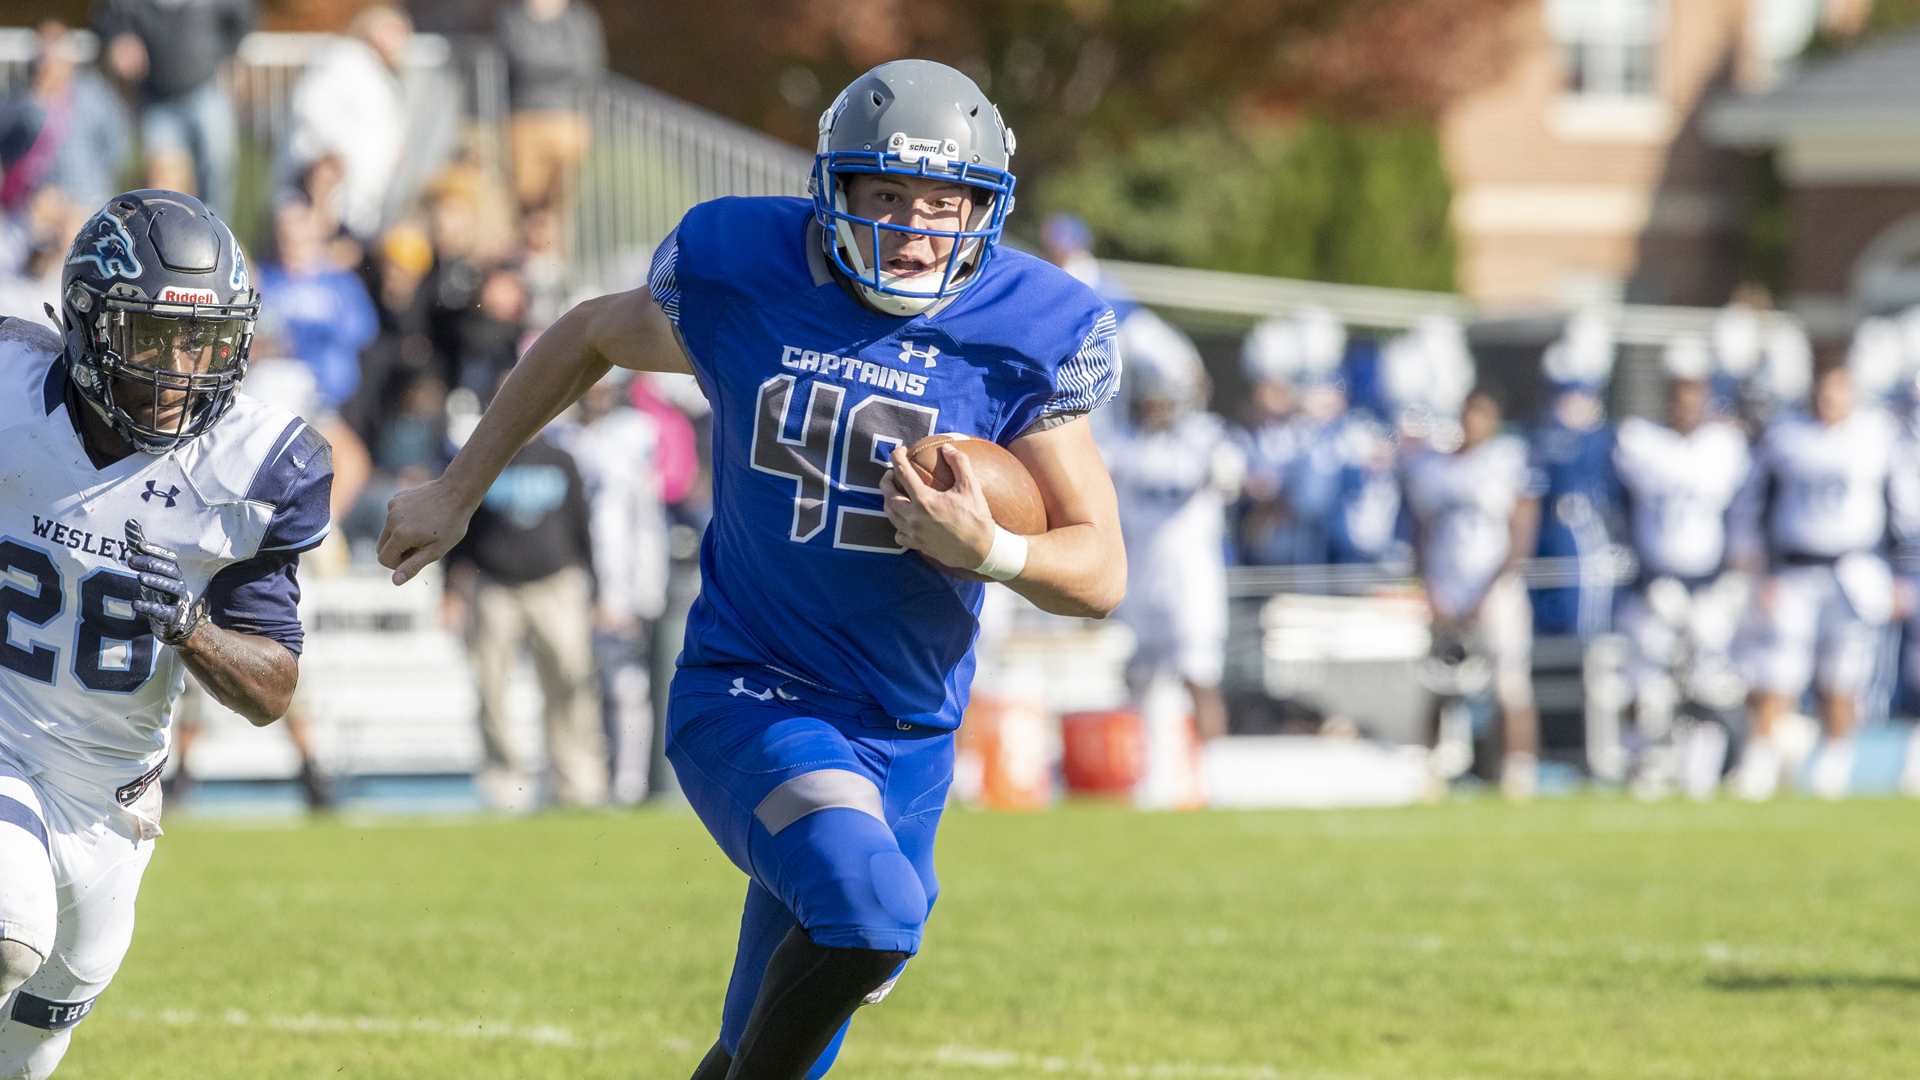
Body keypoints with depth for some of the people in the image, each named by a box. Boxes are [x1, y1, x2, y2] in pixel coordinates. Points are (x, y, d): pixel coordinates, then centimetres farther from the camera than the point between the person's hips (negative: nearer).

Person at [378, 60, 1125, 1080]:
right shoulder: (741, 278, -8)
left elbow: (1099, 574, -5)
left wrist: (989, 550, -26)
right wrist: (455, 492, 19)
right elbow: (591, 335, 14)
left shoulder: (1026, 333, -7)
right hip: (748, 696, -3)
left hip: (904, 736, 3)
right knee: (870, 904, -31)